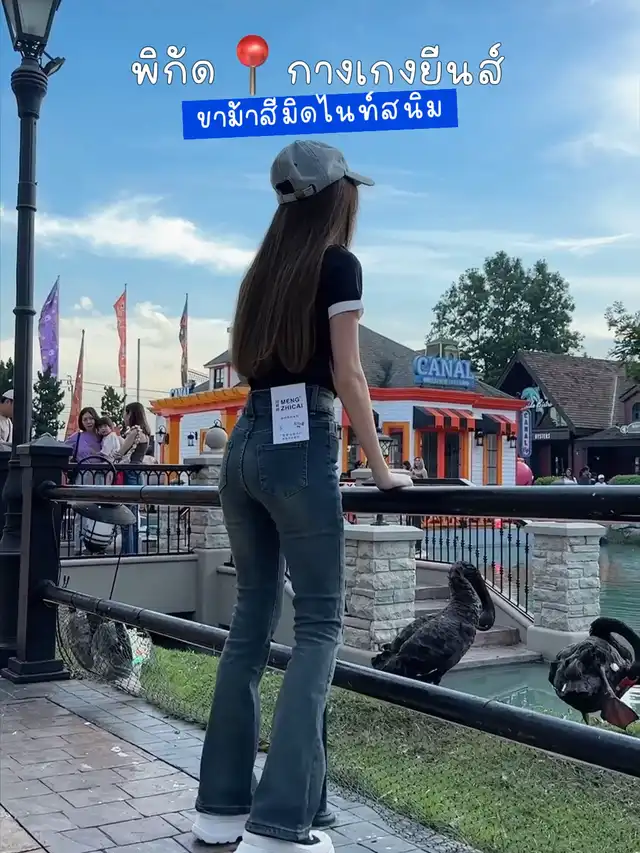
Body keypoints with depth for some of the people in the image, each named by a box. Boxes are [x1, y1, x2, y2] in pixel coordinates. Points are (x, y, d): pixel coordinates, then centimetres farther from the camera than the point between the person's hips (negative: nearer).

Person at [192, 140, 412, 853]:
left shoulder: (264, 270, 19)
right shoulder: (339, 265, -1)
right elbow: (346, 377, -6)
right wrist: (380, 466, -1)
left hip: (243, 446, 7)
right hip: (299, 446, -7)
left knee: (252, 618, 10)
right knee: (319, 623, -4)